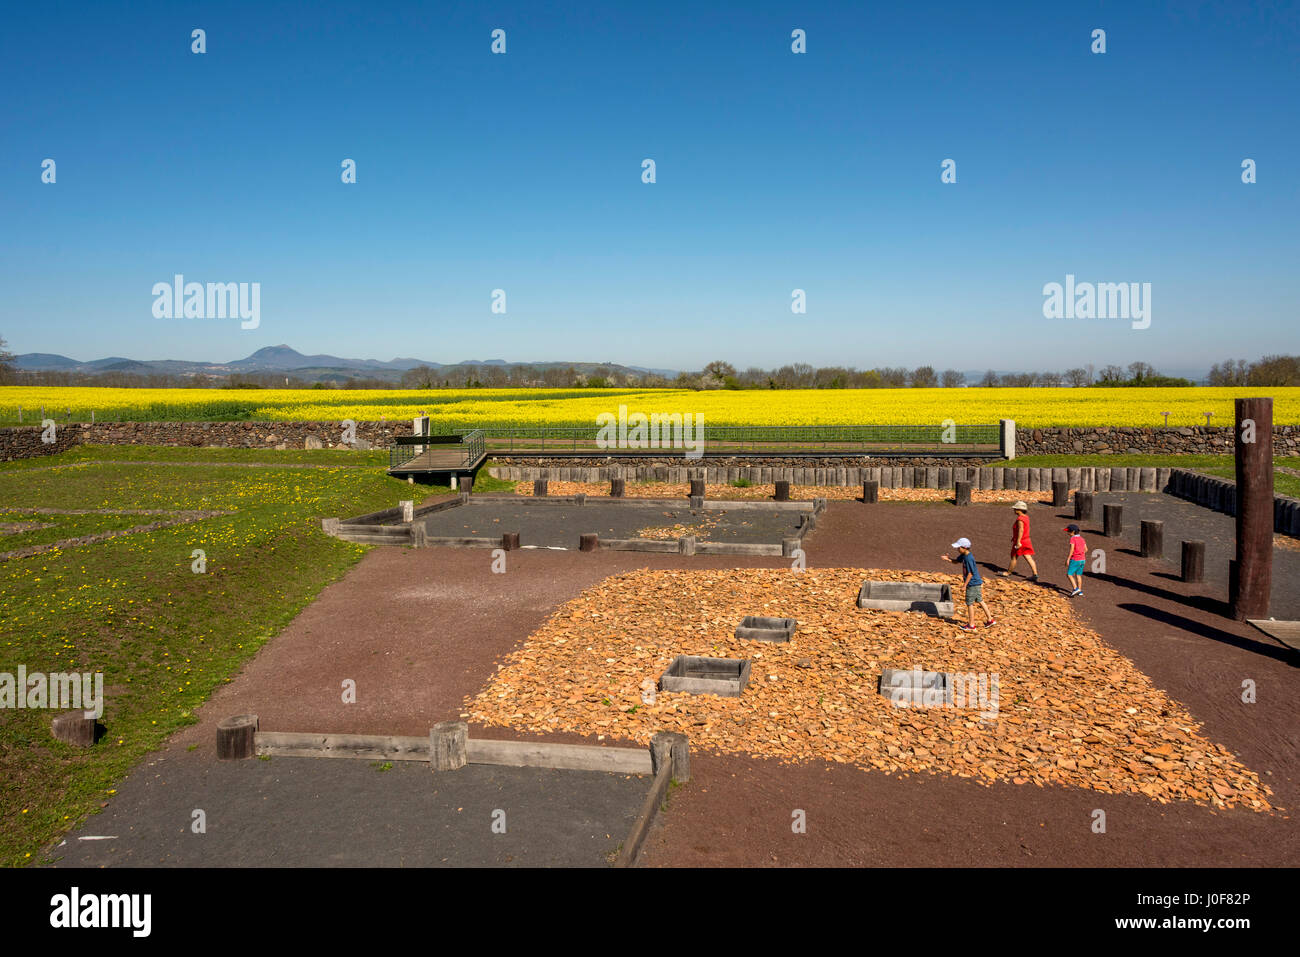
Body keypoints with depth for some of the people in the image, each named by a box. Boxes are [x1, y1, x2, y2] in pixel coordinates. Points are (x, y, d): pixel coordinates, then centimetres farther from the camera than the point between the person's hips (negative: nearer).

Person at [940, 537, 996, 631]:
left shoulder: (969, 558, -24)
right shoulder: (963, 555, 3)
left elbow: (970, 573, -22)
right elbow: (956, 561, 17)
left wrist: (965, 584, -16)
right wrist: (948, 559, -2)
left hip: (973, 584, -9)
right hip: (977, 583, 9)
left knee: (969, 603, 1)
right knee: (980, 601, 18)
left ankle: (971, 625, 11)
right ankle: (990, 619, 26)